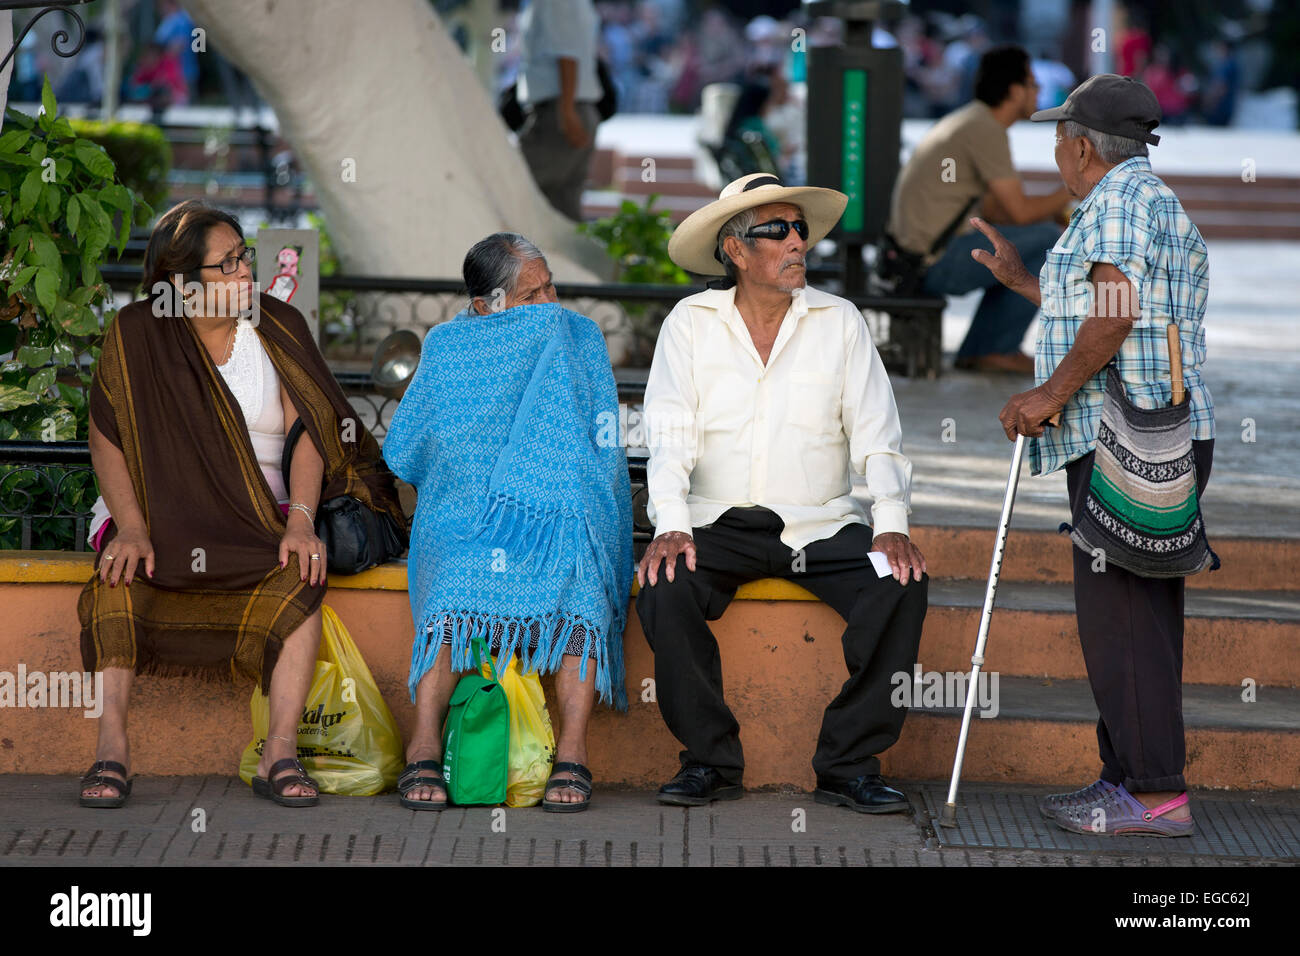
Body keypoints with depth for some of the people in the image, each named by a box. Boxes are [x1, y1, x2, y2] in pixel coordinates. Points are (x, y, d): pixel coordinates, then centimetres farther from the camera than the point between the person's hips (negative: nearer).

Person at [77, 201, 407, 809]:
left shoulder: (278, 329, 5)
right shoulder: (136, 334, 0)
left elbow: (307, 433, -2)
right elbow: (107, 440, -6)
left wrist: (299, 521, -19)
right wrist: (131, 529, -22)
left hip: (255, 516, 1)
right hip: (158, 512, -1)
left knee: (298, 573, -31)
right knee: (120, 572, -33)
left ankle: (280, 756, -34)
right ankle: (111, 750, -36)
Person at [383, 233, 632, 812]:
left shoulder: (581, 341, 11)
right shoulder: (447, 348, 11)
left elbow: (597, 455, 6)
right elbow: (401, 454, 12)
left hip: (560, 519, 0)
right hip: (467, 521, 0)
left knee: (578, 576, -37)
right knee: (458, 580, -37)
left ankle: (572, 755, -44)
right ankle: (424, 748, -44)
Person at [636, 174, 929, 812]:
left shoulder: (840, 322, 7)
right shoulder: (690, 323, 5)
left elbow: (876, 435, 2)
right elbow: (670, 435, -2)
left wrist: (892, 525, -13)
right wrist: (670, 527, -17)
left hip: (822, 526, 1)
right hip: (720, 524, -1)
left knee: (901, 587, -26)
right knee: (663, 590, -30)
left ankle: (849, 764, -16)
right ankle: (711, 760, -14)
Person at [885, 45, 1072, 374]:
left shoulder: (968, 121, 16)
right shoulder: (987, 130, -15)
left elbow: (996, 211, 22)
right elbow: (1020, 212, -14)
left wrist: (1055, 209, 12)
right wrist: (1072, 190, 1)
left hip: (914, 253, 10)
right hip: (935, 262, -10)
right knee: (1046, 241, -7)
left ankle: (976, 352, 19)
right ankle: (1001, 349, 2)